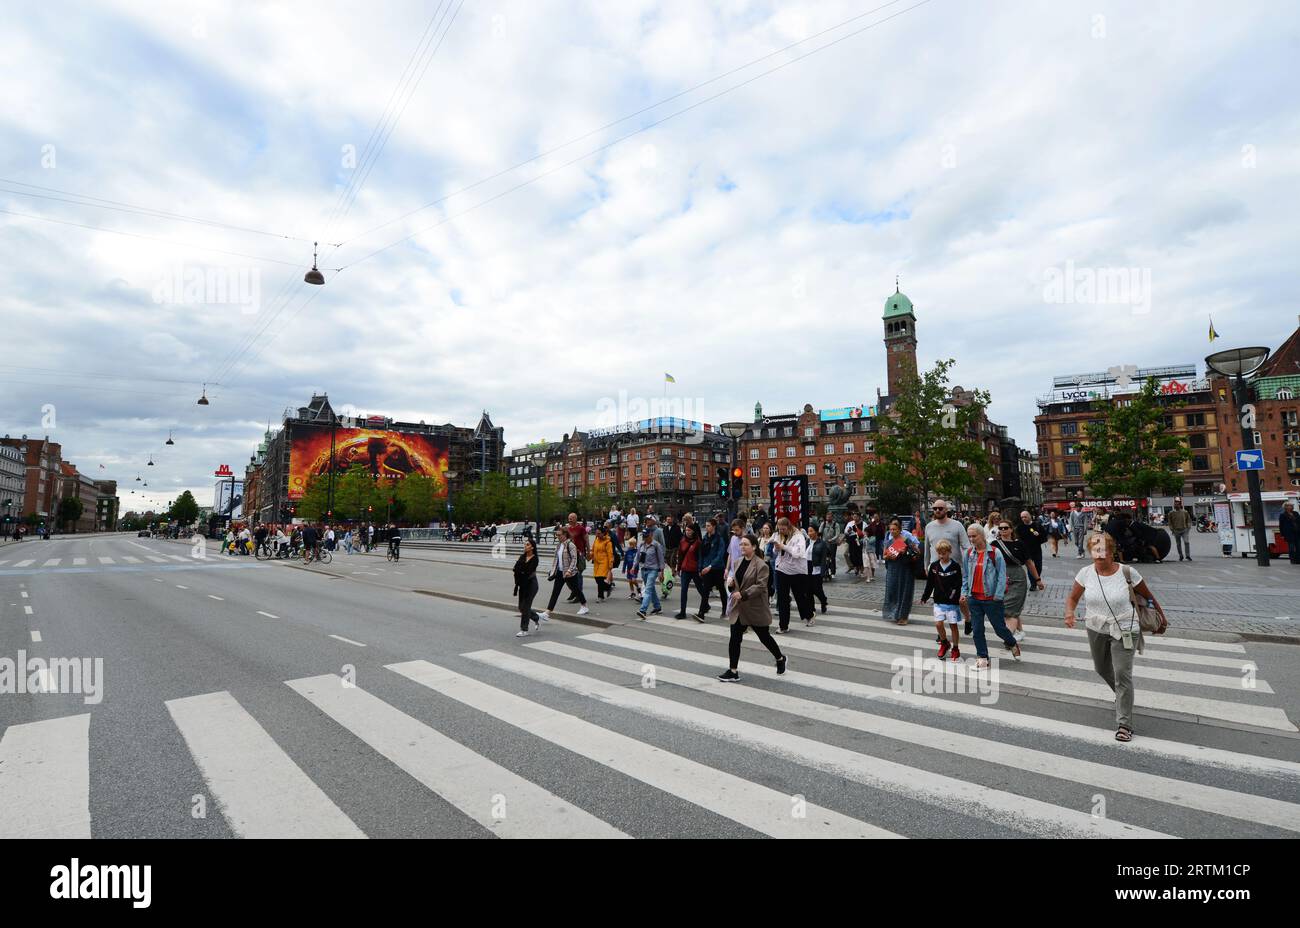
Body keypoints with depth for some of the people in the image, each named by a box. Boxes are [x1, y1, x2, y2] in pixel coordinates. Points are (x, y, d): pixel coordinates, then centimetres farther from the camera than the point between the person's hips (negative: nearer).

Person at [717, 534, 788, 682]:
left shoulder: (761, 565, -16)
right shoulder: (739, 562, 7)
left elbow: (760, 586, -22)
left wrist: (743, 595, -30)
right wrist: (731, 583, -3)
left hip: (756, 609, -6)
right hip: (739, 608, 6)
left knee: (764, 637, 13)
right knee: (734, 639, 0)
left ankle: (781, 659, 39)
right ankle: (733, 671, 8)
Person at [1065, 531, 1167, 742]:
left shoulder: (1127, 573, -15)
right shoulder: (1085, 573, -9)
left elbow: (1148, 597, 0)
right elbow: (1072, 598, 2)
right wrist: (1069, 613, -18)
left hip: (1124, 630, -4)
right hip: (1096, 630, 4)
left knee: (1122, 675, -9)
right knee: (1102, 669, 20)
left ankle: (1124, 725, 1)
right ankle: (1122, 697, 51)